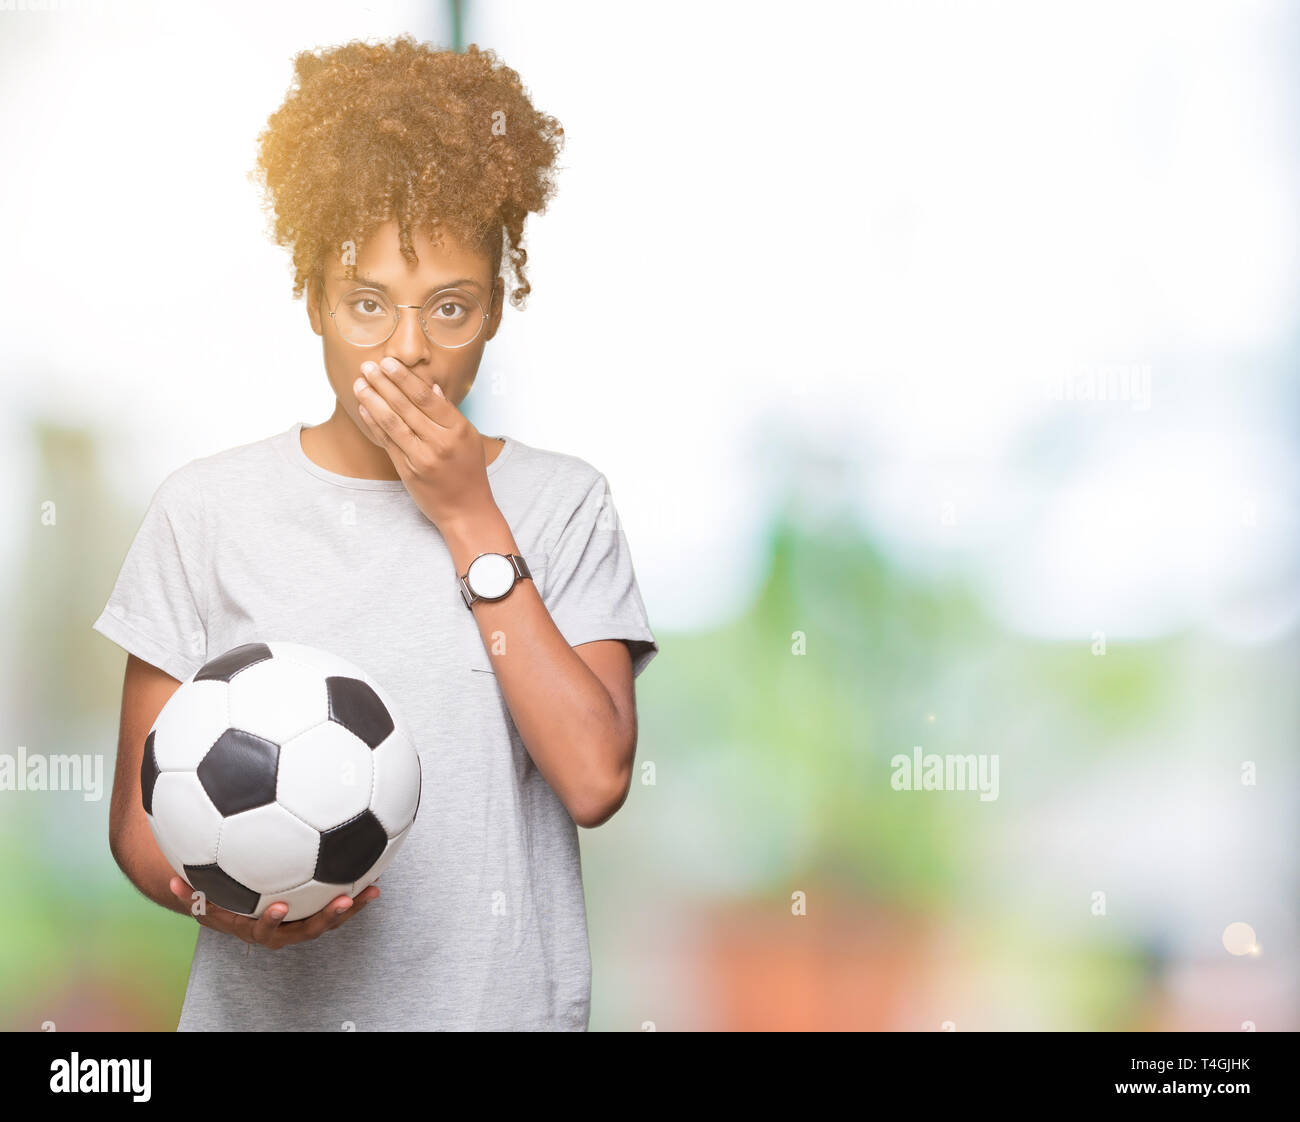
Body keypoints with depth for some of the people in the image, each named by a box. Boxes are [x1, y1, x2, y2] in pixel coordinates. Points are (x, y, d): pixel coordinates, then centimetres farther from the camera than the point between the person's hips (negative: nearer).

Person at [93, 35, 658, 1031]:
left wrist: (468, 518, -12)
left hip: (505, 998, 1)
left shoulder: (560, 503, -1)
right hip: (271, 1002, 0)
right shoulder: (209, 509, -2)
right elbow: (139, 813, 0)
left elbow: (594, 780, -14)